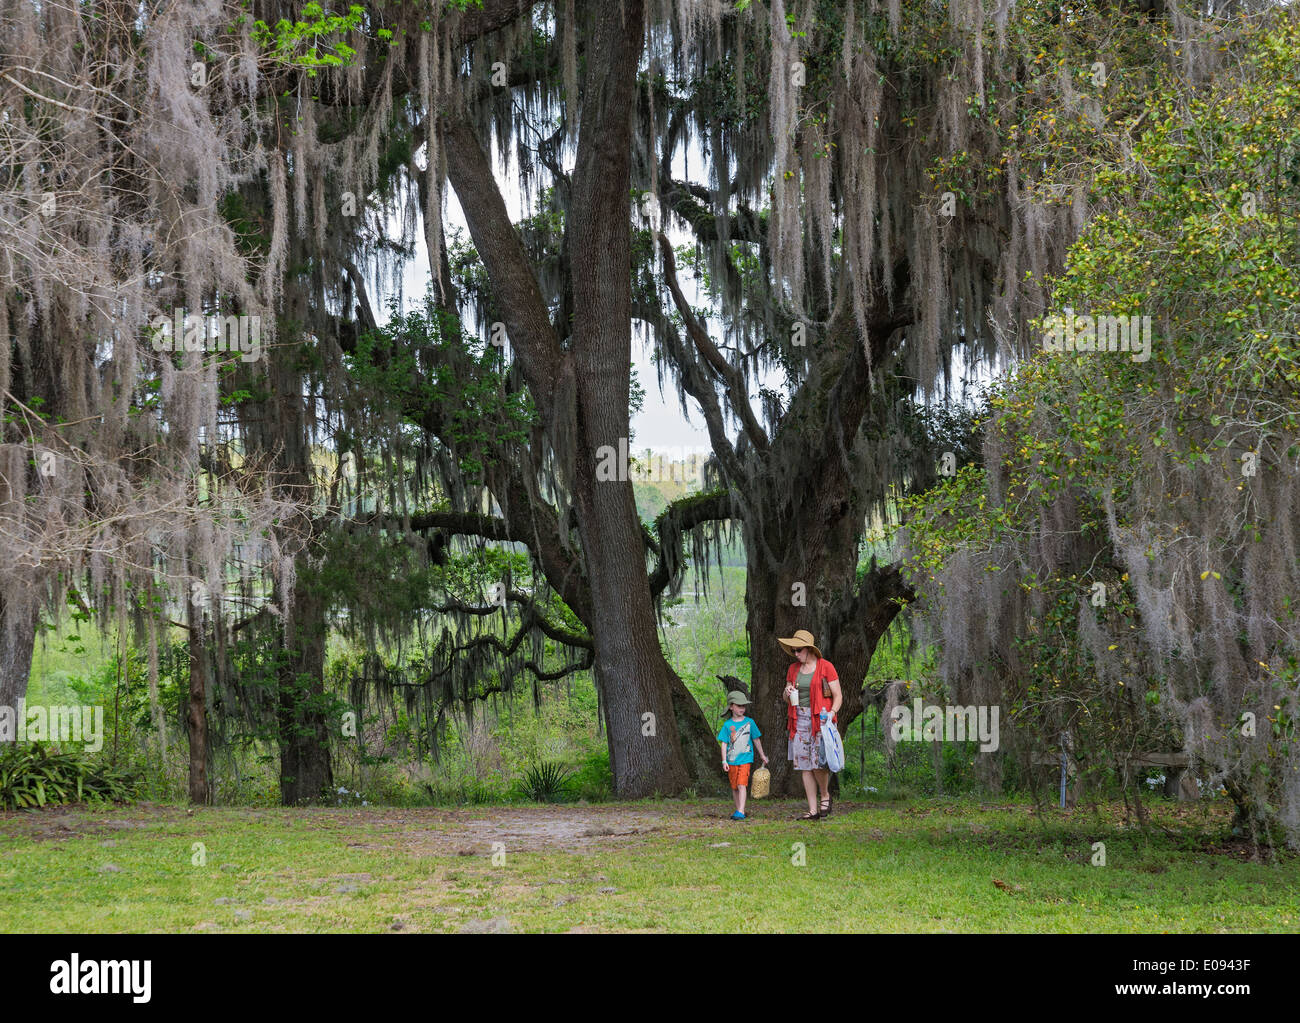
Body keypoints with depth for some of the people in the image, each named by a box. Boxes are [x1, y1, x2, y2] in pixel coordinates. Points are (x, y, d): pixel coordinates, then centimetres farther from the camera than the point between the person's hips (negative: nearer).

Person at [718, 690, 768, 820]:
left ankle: (741, 812, -20)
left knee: (742, 785, -15)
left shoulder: (749, 722, 2)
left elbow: (756, 740, 13)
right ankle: (738, 810, 20)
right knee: (734, 787, 9)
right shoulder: (727, 724, 1)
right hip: (732, 760, 2)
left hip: (745, 759, -2)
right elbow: (724, 744, 2)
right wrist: (724, 761, -5)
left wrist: (762, 755, 19)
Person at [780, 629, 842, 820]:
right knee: (805, 765, 1)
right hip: (799, 720, 5)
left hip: (820, 719, -5)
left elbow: (838, 696, -2)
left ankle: (825, 796, 10)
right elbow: (787, 699, 21)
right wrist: (787, 693, -2)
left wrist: (831, 713, -20)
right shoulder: (793, 669, 14)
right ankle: (813, 810, 3)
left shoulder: (826, 667, -2)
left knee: (818, 761, -16)